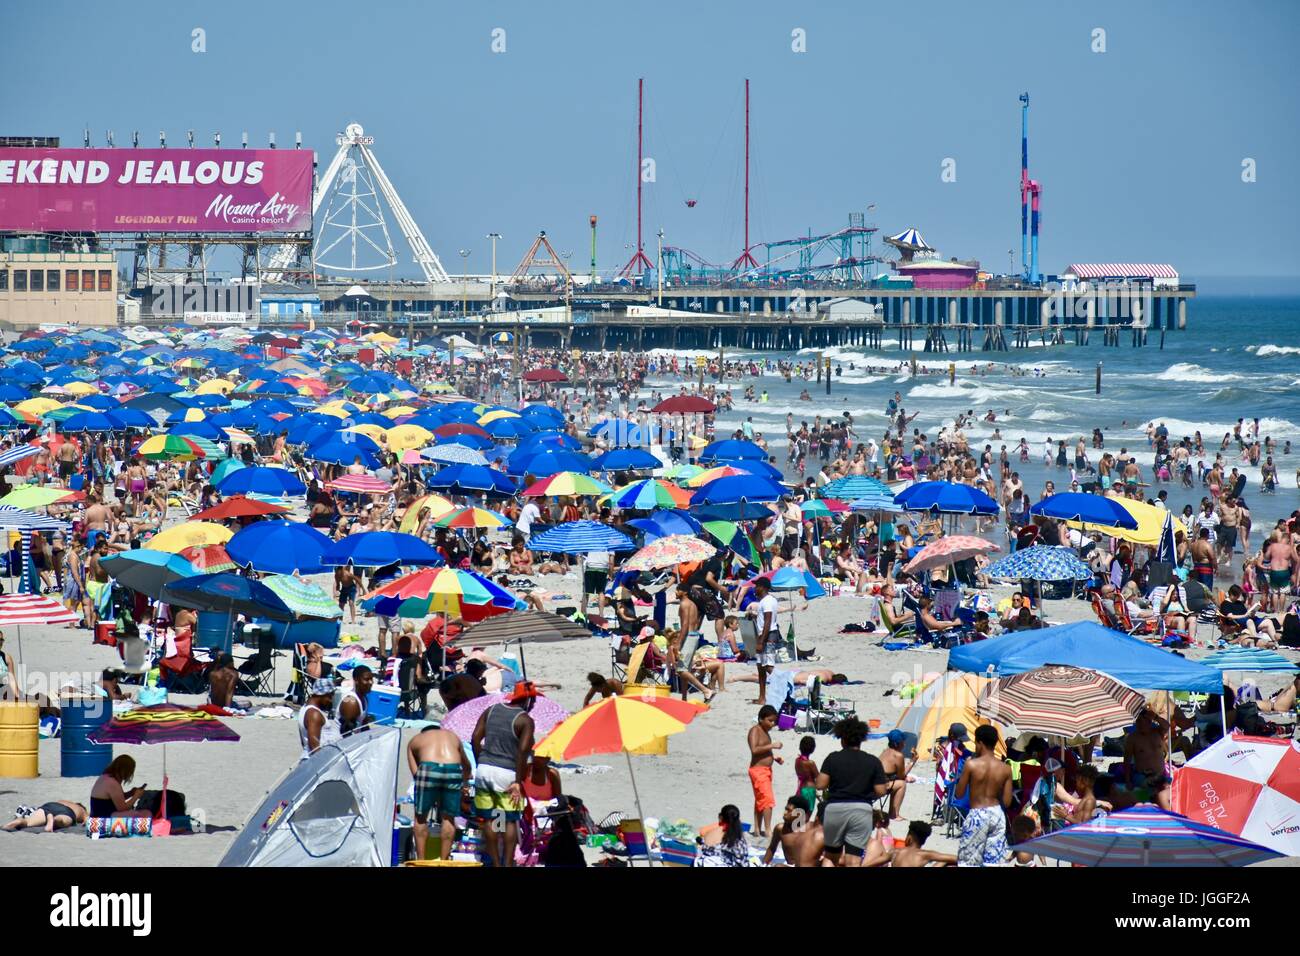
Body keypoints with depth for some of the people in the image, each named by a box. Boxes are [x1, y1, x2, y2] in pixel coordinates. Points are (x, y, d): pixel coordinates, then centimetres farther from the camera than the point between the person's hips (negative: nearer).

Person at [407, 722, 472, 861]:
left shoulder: (415, 740, 27)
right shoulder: (452, 736, 35)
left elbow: (415, 772, 16)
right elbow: (466, 766, 48)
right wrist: (465, 784, 66)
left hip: (429, 768, -2)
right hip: (453, 770, 2)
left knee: (420, 817, 12)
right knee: (448, 818, 16)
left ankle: (420, 859, 12)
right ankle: (444, 859, 18)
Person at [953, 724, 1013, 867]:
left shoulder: (971, 764, -11)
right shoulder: (1005, 769, -1)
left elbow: (959, 794, -3)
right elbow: (1007, 801, 1)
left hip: (977, 815, -4)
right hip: (997, 814, 4)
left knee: (968, 861, 5)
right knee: (994, 862, 7)